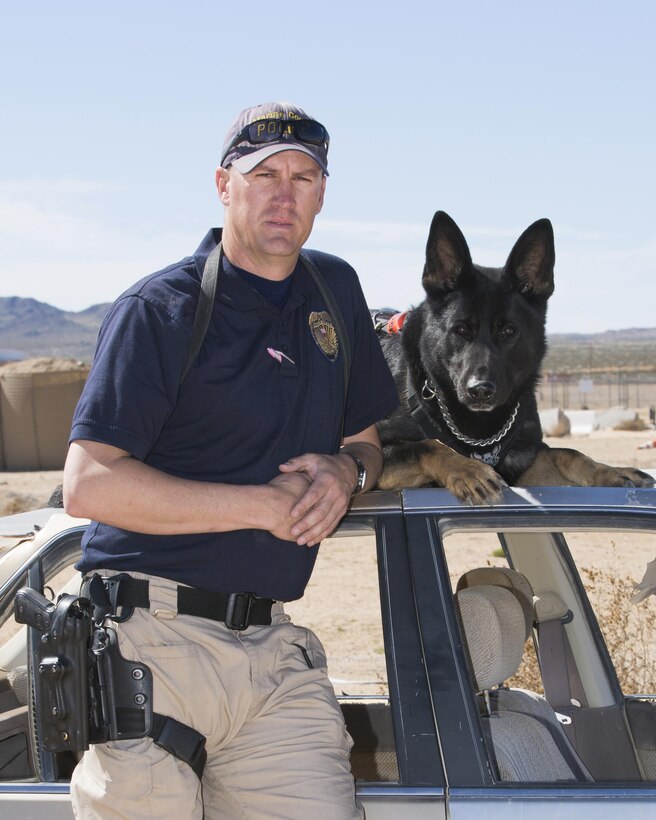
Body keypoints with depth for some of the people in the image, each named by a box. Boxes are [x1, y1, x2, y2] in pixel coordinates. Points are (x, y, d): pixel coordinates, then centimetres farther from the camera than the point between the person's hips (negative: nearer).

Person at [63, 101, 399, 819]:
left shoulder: (336, 291, 15)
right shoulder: (160, 309, -4)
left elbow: (373, 433, 23)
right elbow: (89, 485, -13)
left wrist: (347, 471, -2)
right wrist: (269, 504, -13)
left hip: (274, 649, 5)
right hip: (155, 639, -5)